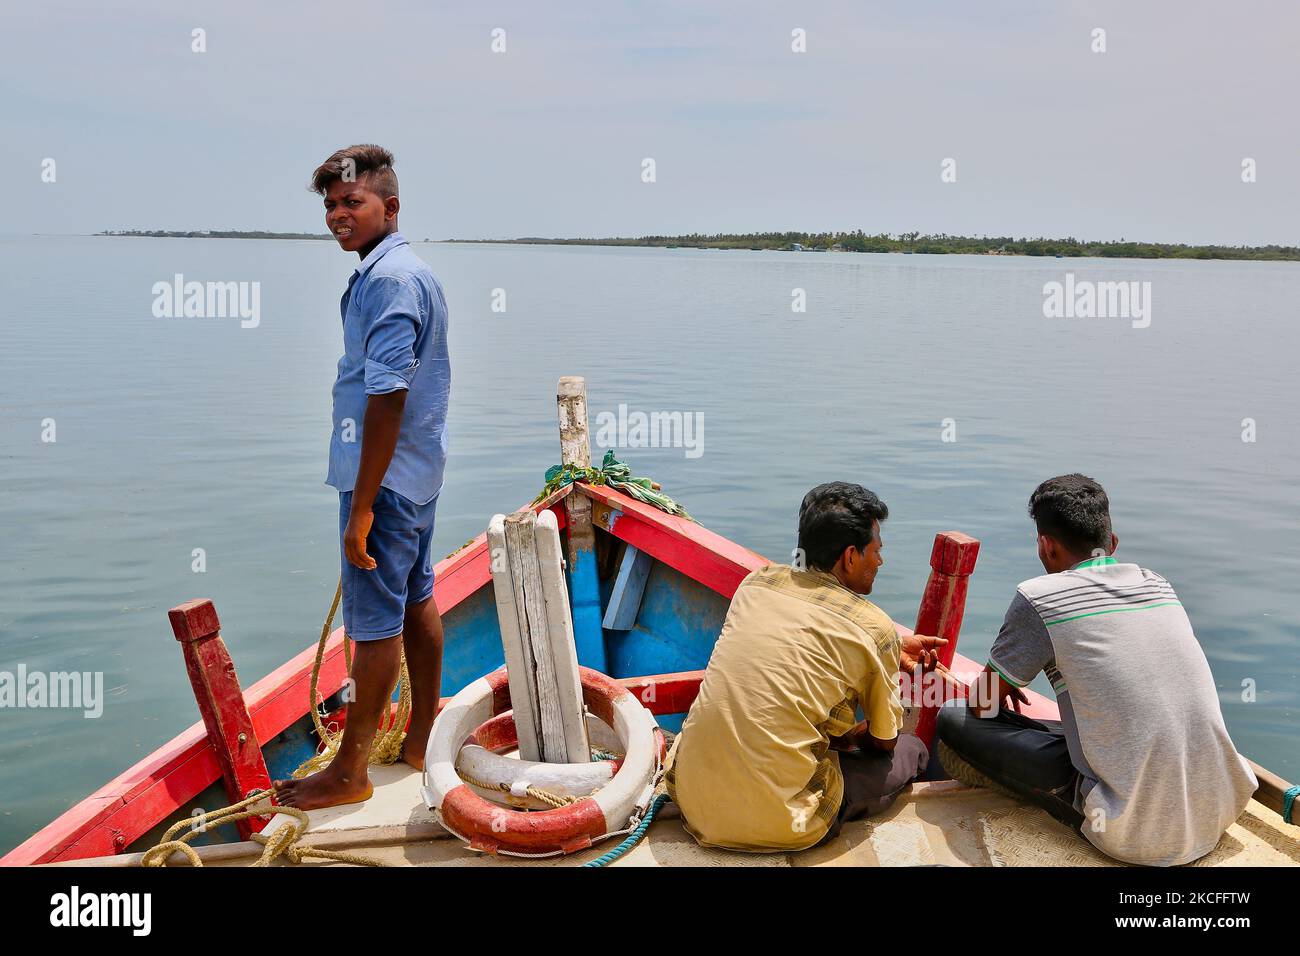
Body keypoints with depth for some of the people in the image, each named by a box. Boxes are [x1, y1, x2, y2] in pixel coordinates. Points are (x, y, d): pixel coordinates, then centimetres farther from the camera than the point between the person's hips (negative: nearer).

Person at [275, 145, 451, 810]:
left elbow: (387, 398, -25)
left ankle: (349, 772, 12)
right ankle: (422, 742, 29)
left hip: (386, 479, -10)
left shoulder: (389, 279, -19)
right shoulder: (404, 271, 14)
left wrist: (361, 506, -23)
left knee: (376, 622, -1)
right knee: (417, 604, 16)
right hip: (416, 475, 10)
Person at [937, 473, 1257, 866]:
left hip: (1136, 837, -7)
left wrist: (999, 683, 27)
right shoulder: (1159, 585, 10)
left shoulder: (1039, 597, -7)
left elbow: (982, 705, 2)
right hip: (1221, 814, 7)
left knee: (952, 718, 0)